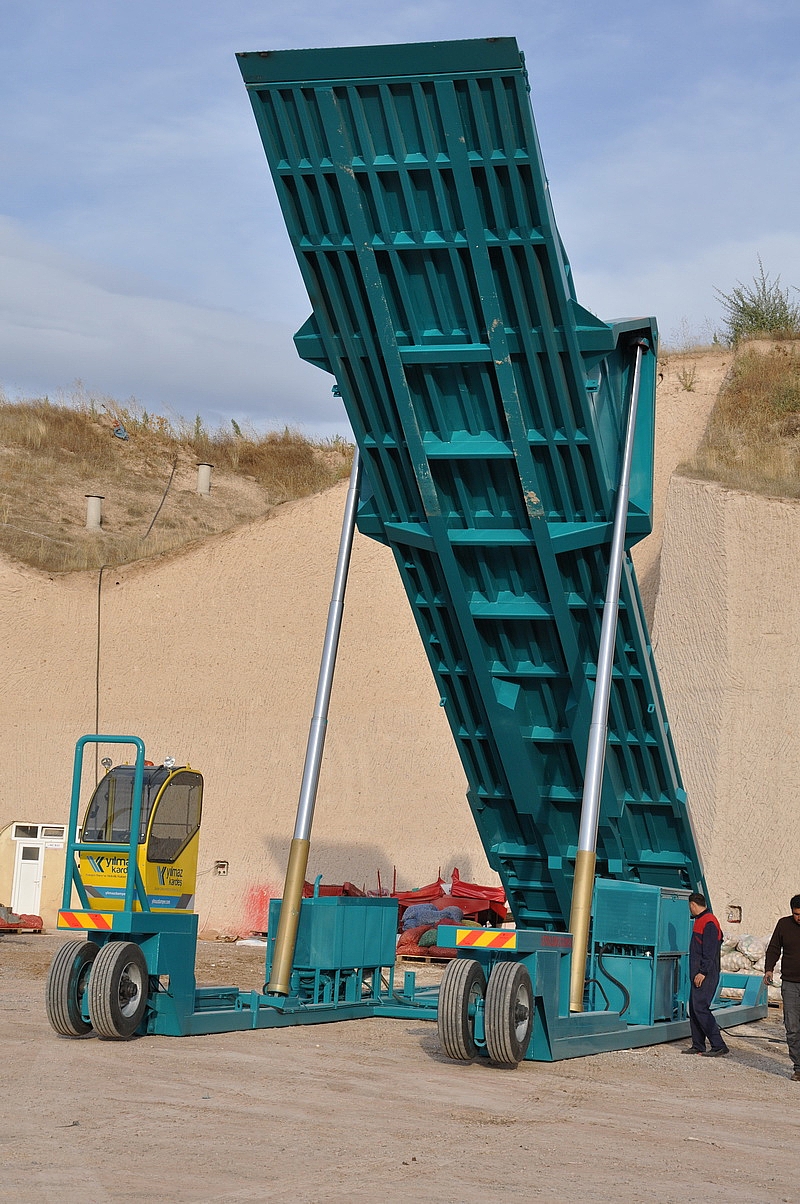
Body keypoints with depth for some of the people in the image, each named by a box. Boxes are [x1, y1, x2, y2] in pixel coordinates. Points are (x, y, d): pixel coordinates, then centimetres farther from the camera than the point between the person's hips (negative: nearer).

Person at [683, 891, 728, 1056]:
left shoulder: (709, 923, -14)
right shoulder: (700, 921, 17)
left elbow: (709, 951, -20)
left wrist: (703, 972, -22)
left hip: (706, 975, -10)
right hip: (697, 973, 10)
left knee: (700, 1008, -14)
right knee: (693, 1009, 11)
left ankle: (718, 1046, -13)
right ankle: (698, 1045, 15)